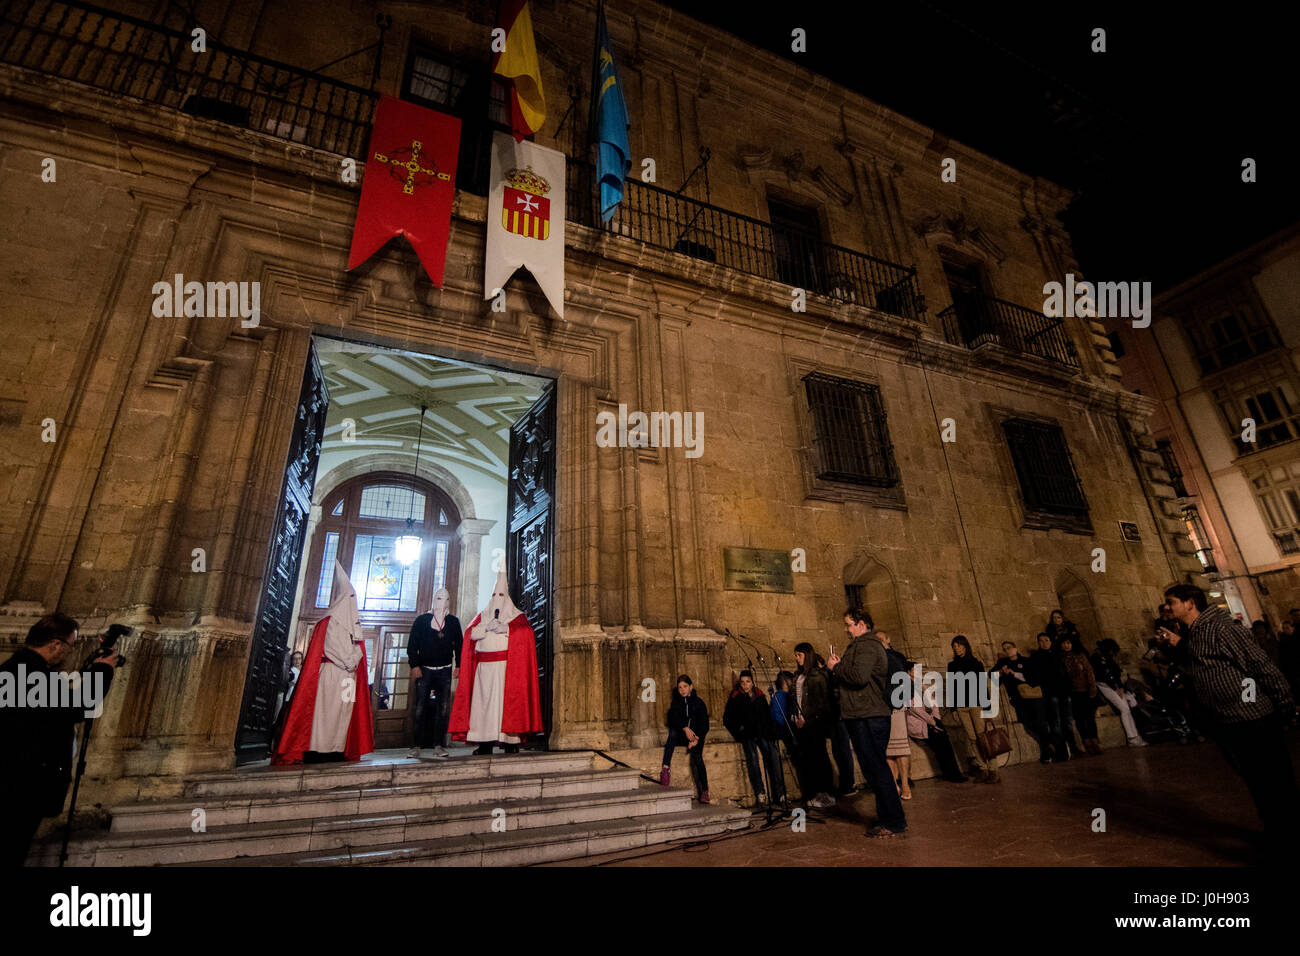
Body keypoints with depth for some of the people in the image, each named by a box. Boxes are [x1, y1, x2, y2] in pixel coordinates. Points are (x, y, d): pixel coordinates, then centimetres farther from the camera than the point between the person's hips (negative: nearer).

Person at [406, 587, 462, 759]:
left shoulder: (453, 622, 7)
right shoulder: (421, 620, 2)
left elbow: (459, 645, 9)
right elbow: (412, 645, 1)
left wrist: (458, 666, 1)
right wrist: (414, 666, -7)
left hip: (445, 671, 1)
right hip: (424, 670, -1)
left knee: (444, 709, -2)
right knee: (420, 708, -2)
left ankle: (438, 745, 4)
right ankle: (417, 746, 6)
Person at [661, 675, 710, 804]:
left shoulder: (698, 703, 4)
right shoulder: (675, 703, 9)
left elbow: (705, 725, -4)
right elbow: (674, 719, -10)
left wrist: (696, 738, -20)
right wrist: (685, 729, -29)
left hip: (697, 735, -1)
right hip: (681, 736, 1)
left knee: (697, 756, -27)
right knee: (672, 732, -30)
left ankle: (704, 791, -26)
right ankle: (666, 768, -40)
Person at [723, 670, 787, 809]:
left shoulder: (760, 696, 17)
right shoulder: (735, 698, 9)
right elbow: (727, 719, 9)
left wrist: (770, 732, 6)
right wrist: (740, 729, -3)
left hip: (762, 732, 2)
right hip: (746, 734, -2)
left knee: (773, 753, -21)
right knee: (752, 755, -27)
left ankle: (779, 794, -21)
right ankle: (760, 793, -28)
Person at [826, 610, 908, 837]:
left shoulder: (866, 645, -12)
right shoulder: (864, 645, 22)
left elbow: (860, 676, -25)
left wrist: (835, 667, -12)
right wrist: (840, 666, 9)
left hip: (868, 719, -11)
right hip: (864, 717, 11)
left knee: (877, 770, -4)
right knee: (874, 770, 15)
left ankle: (895, 823, 3)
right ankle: (887, 817, 23)